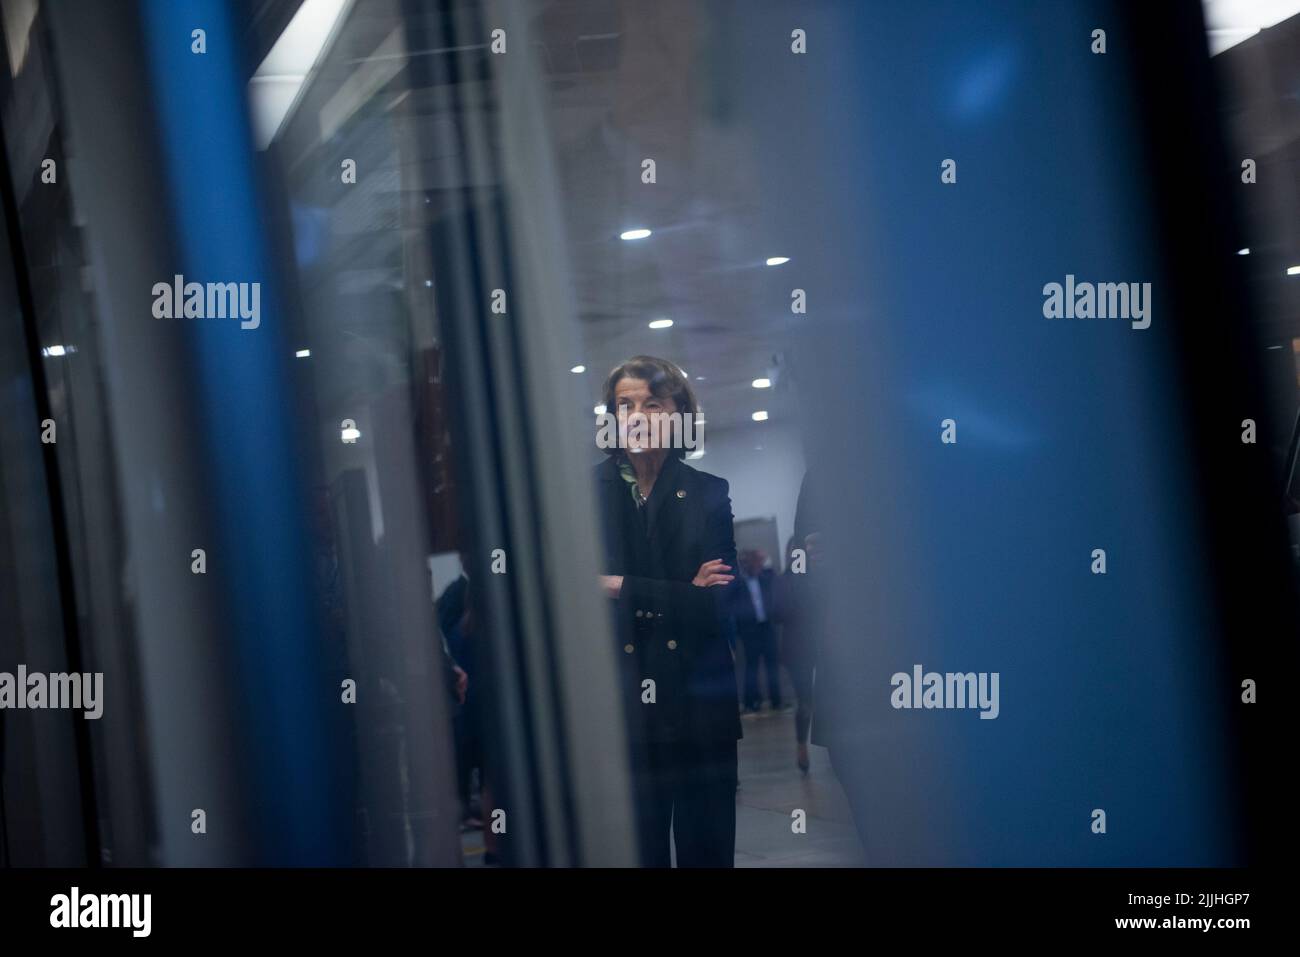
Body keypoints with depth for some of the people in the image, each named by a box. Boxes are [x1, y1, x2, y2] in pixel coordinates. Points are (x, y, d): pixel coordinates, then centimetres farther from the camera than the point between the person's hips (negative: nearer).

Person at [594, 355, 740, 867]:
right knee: (636, 849, 5)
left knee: (707, 849, 7)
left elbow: (719, 602, -5)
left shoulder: (709, 494, 4)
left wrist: (622, 589, -10)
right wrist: (680, 597, -13)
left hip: (699, 705, 1)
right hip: (621, 707, 0)